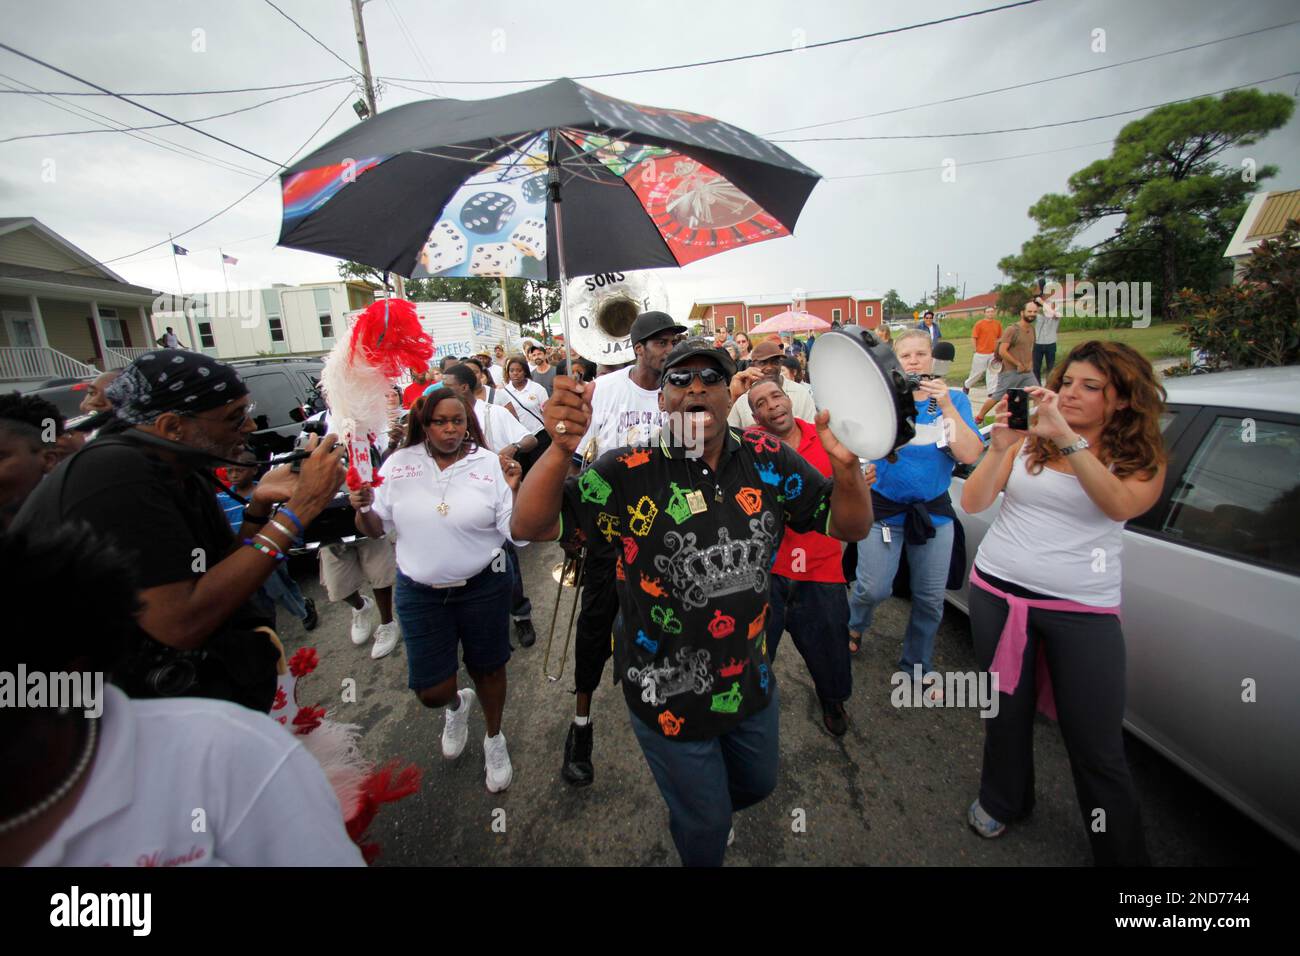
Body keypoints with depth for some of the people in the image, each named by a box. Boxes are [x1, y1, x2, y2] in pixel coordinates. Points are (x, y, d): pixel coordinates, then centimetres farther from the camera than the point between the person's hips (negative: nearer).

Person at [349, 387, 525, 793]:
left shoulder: (489, 464, -9)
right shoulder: (399, 464, -2)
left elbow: (518, 534, -10)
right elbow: (376, 529, 6)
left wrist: (515, 489, -24)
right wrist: (363, 509, -14)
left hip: (483, 588, -1)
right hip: (420, 592, 2)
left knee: (488, 669, 17)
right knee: (431, 691, 7)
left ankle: (494, 738, 47)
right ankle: (457, 704, 47)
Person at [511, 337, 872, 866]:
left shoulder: (769, 461, -10)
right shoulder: (628, 474, -21)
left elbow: (850, 526, -7)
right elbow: (529, 527, -26)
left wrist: (845, 463, -28)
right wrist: (560, 448, -44)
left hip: (751, 680, 5)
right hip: (669, 696, -4)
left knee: (758, 783, 33)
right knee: (705, 827, 21)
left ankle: (689, 815, 66)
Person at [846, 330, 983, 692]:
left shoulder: (954, 398, 0)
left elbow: (969, 455, -12)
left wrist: (946, 405, -20)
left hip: (934, 509, 3)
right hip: (884, 507, -2)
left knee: (931, 598, 11)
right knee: (874, 588, -3)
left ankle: (916, 667, 34)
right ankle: (854, 625, 34)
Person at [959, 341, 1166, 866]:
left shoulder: (1142, 458, 1)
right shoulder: (1028, 441, 3)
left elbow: (1120, 505, -22)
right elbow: (972, 503, -5)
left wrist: (1066, 437, -30)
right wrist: (999, 448, -19)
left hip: (1083, 609, -1)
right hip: (997, 592, 2)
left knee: (1098, 748, 3)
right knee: (1006, 711, 16)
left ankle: (1122, 853, 27)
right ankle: (1001, 801, 41)